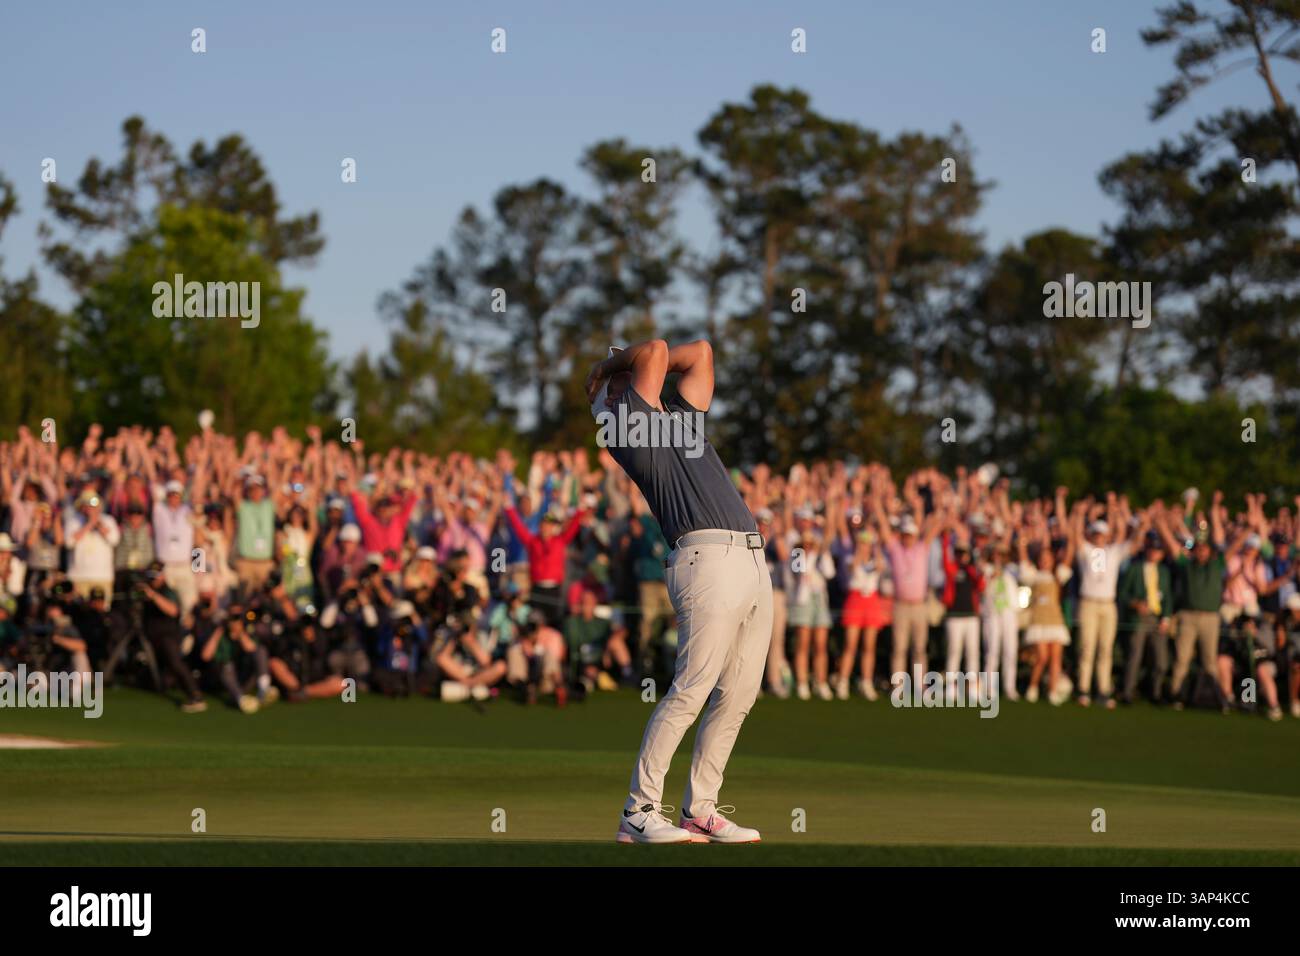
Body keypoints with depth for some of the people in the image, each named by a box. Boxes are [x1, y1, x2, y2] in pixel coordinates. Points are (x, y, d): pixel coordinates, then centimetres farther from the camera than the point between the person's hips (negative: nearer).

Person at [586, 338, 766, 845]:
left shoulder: (681, 418, 29)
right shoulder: (623, 429, 5)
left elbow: (700, 352, 33)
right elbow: (656, 351, 0)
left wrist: (636, 364, 34)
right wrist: (611, 366, 17)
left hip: (752, 561, 8)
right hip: (708, 558, -8)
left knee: (737, 697, 3)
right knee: (691, 689, -14)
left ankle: (699, 810, 8)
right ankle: (638, 812, -13)